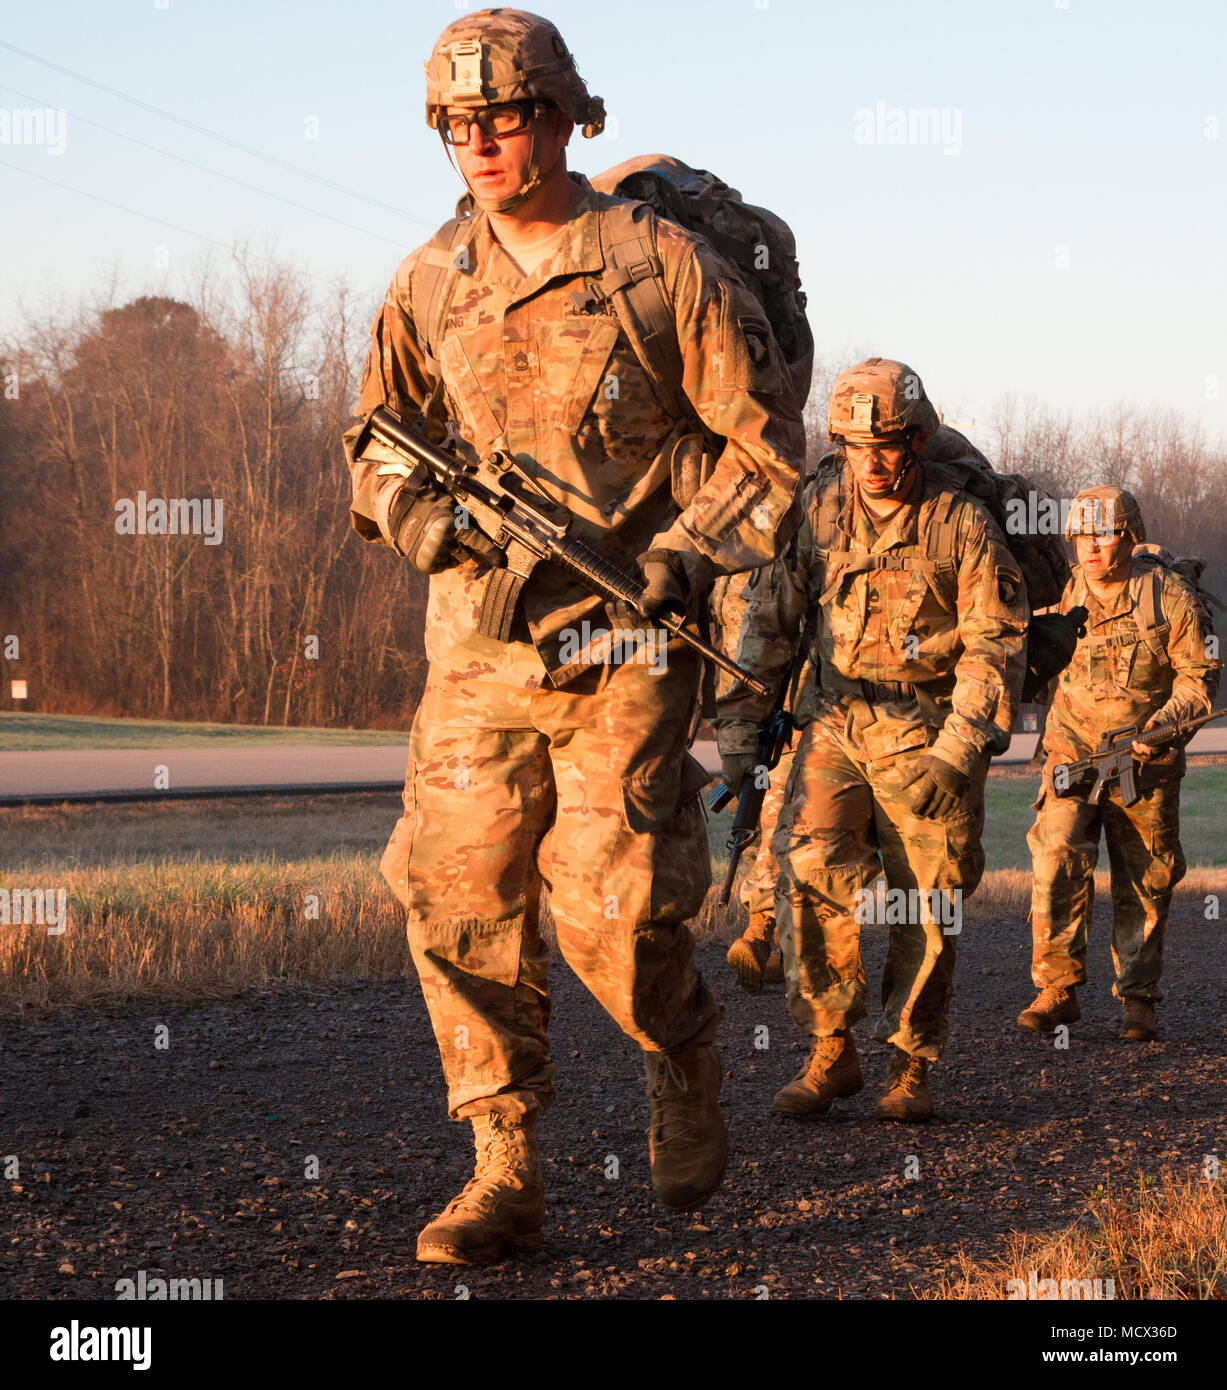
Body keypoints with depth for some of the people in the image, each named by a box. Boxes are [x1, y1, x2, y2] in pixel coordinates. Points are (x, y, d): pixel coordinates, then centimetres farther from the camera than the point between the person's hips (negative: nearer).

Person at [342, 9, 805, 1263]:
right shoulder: (431, 282, 7)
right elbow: (376, 440, 19)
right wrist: (423, 517, -3)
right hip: (477, 637, 4)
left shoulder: (662, 267, -5)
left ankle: (685, 1063, 25)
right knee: (459, 903, -2)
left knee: (612, 910, -8)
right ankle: (505, 1177, 7)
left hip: (620, 643, -4)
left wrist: (685, 558, -12)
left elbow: (768, 438, 0)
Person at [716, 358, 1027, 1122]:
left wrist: (953, 755, -16)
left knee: (927, 909, -1)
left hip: (931, 724, -2)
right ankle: (831, 1053, -5)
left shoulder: (963, 525, -9)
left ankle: (911, 1067, 15)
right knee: (810, 866, -16)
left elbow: (995, 647, -8)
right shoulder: (818, 506, -1)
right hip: (836, 716, 2)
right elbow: (769, 616, 7)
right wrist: (740, 729, 3)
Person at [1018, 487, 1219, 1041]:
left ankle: (1138, 999, 18)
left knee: (1145, 883, 5)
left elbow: (1199, 674, -4)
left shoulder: (1169, 597, -10)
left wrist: (1164, 723, -19)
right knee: (1058, 860, -17)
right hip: (1072, 751, 1)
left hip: (1146, 762, -1)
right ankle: (1056, 990, -11)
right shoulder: (1064, 597, -3)